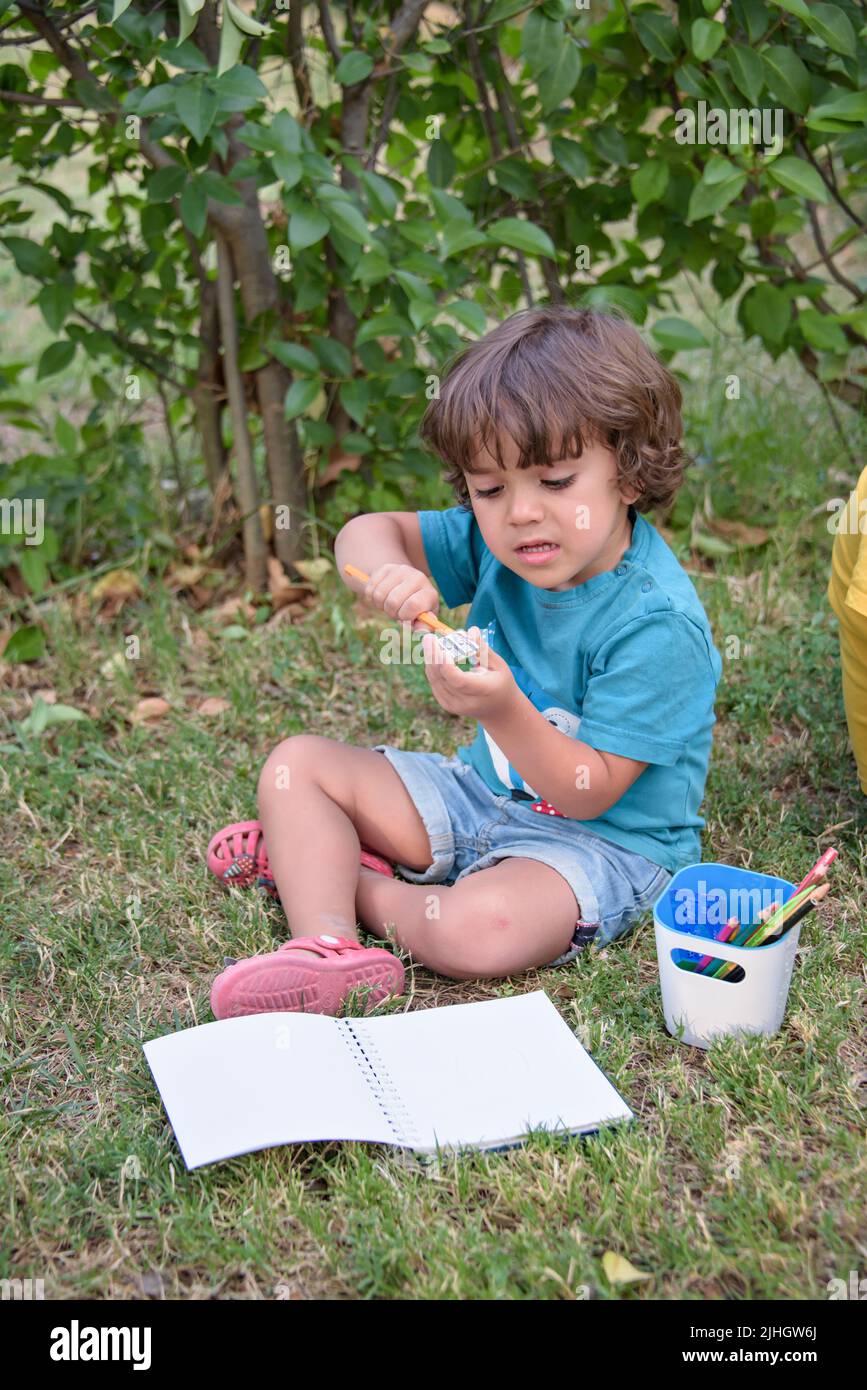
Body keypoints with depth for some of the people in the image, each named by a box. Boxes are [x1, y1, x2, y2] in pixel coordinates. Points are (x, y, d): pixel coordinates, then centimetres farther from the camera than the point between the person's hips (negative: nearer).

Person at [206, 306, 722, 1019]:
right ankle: (326, 942, -17)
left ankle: (345, 877, -6)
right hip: (484, 793, 8)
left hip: (604, 840, -7)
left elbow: (589, 792, -25)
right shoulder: (497, 545, -6)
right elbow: (366, 532, -1)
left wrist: (505, 712, -41)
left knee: (478, 929, -37)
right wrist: (386, 570, -25)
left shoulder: (657, 625, -26)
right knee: (298, 762, 3)